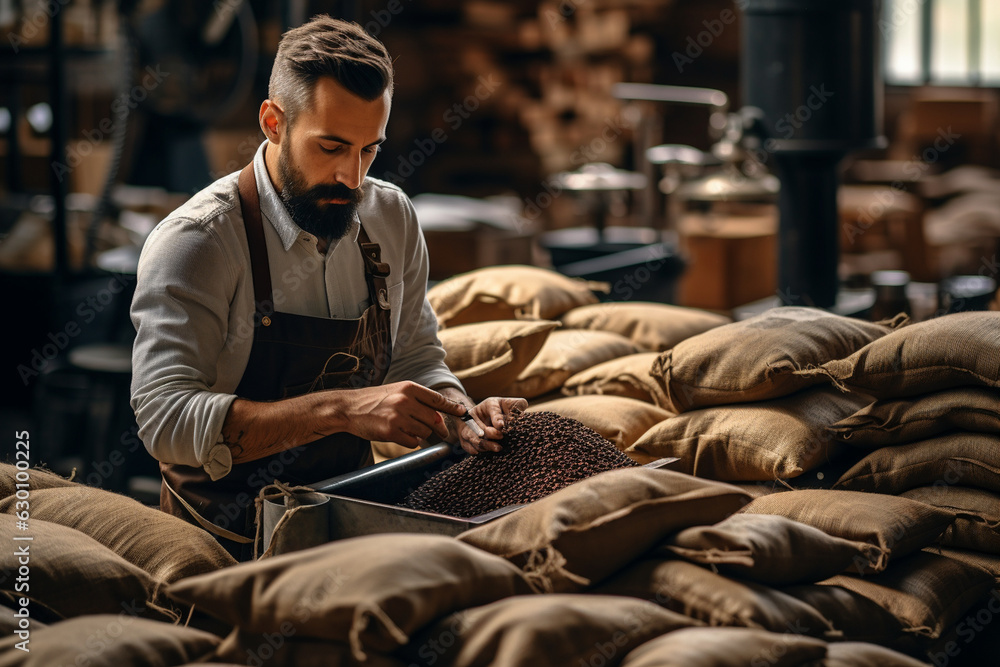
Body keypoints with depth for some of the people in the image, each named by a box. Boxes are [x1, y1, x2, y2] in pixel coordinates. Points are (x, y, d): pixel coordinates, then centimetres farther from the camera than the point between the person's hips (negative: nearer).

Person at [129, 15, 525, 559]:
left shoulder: (391, 219, 5)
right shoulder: (193, 243, -14)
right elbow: (166, 418, -25)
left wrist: (460, 417, -7)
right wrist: (340, 410, -33)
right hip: (228, 548, -7)